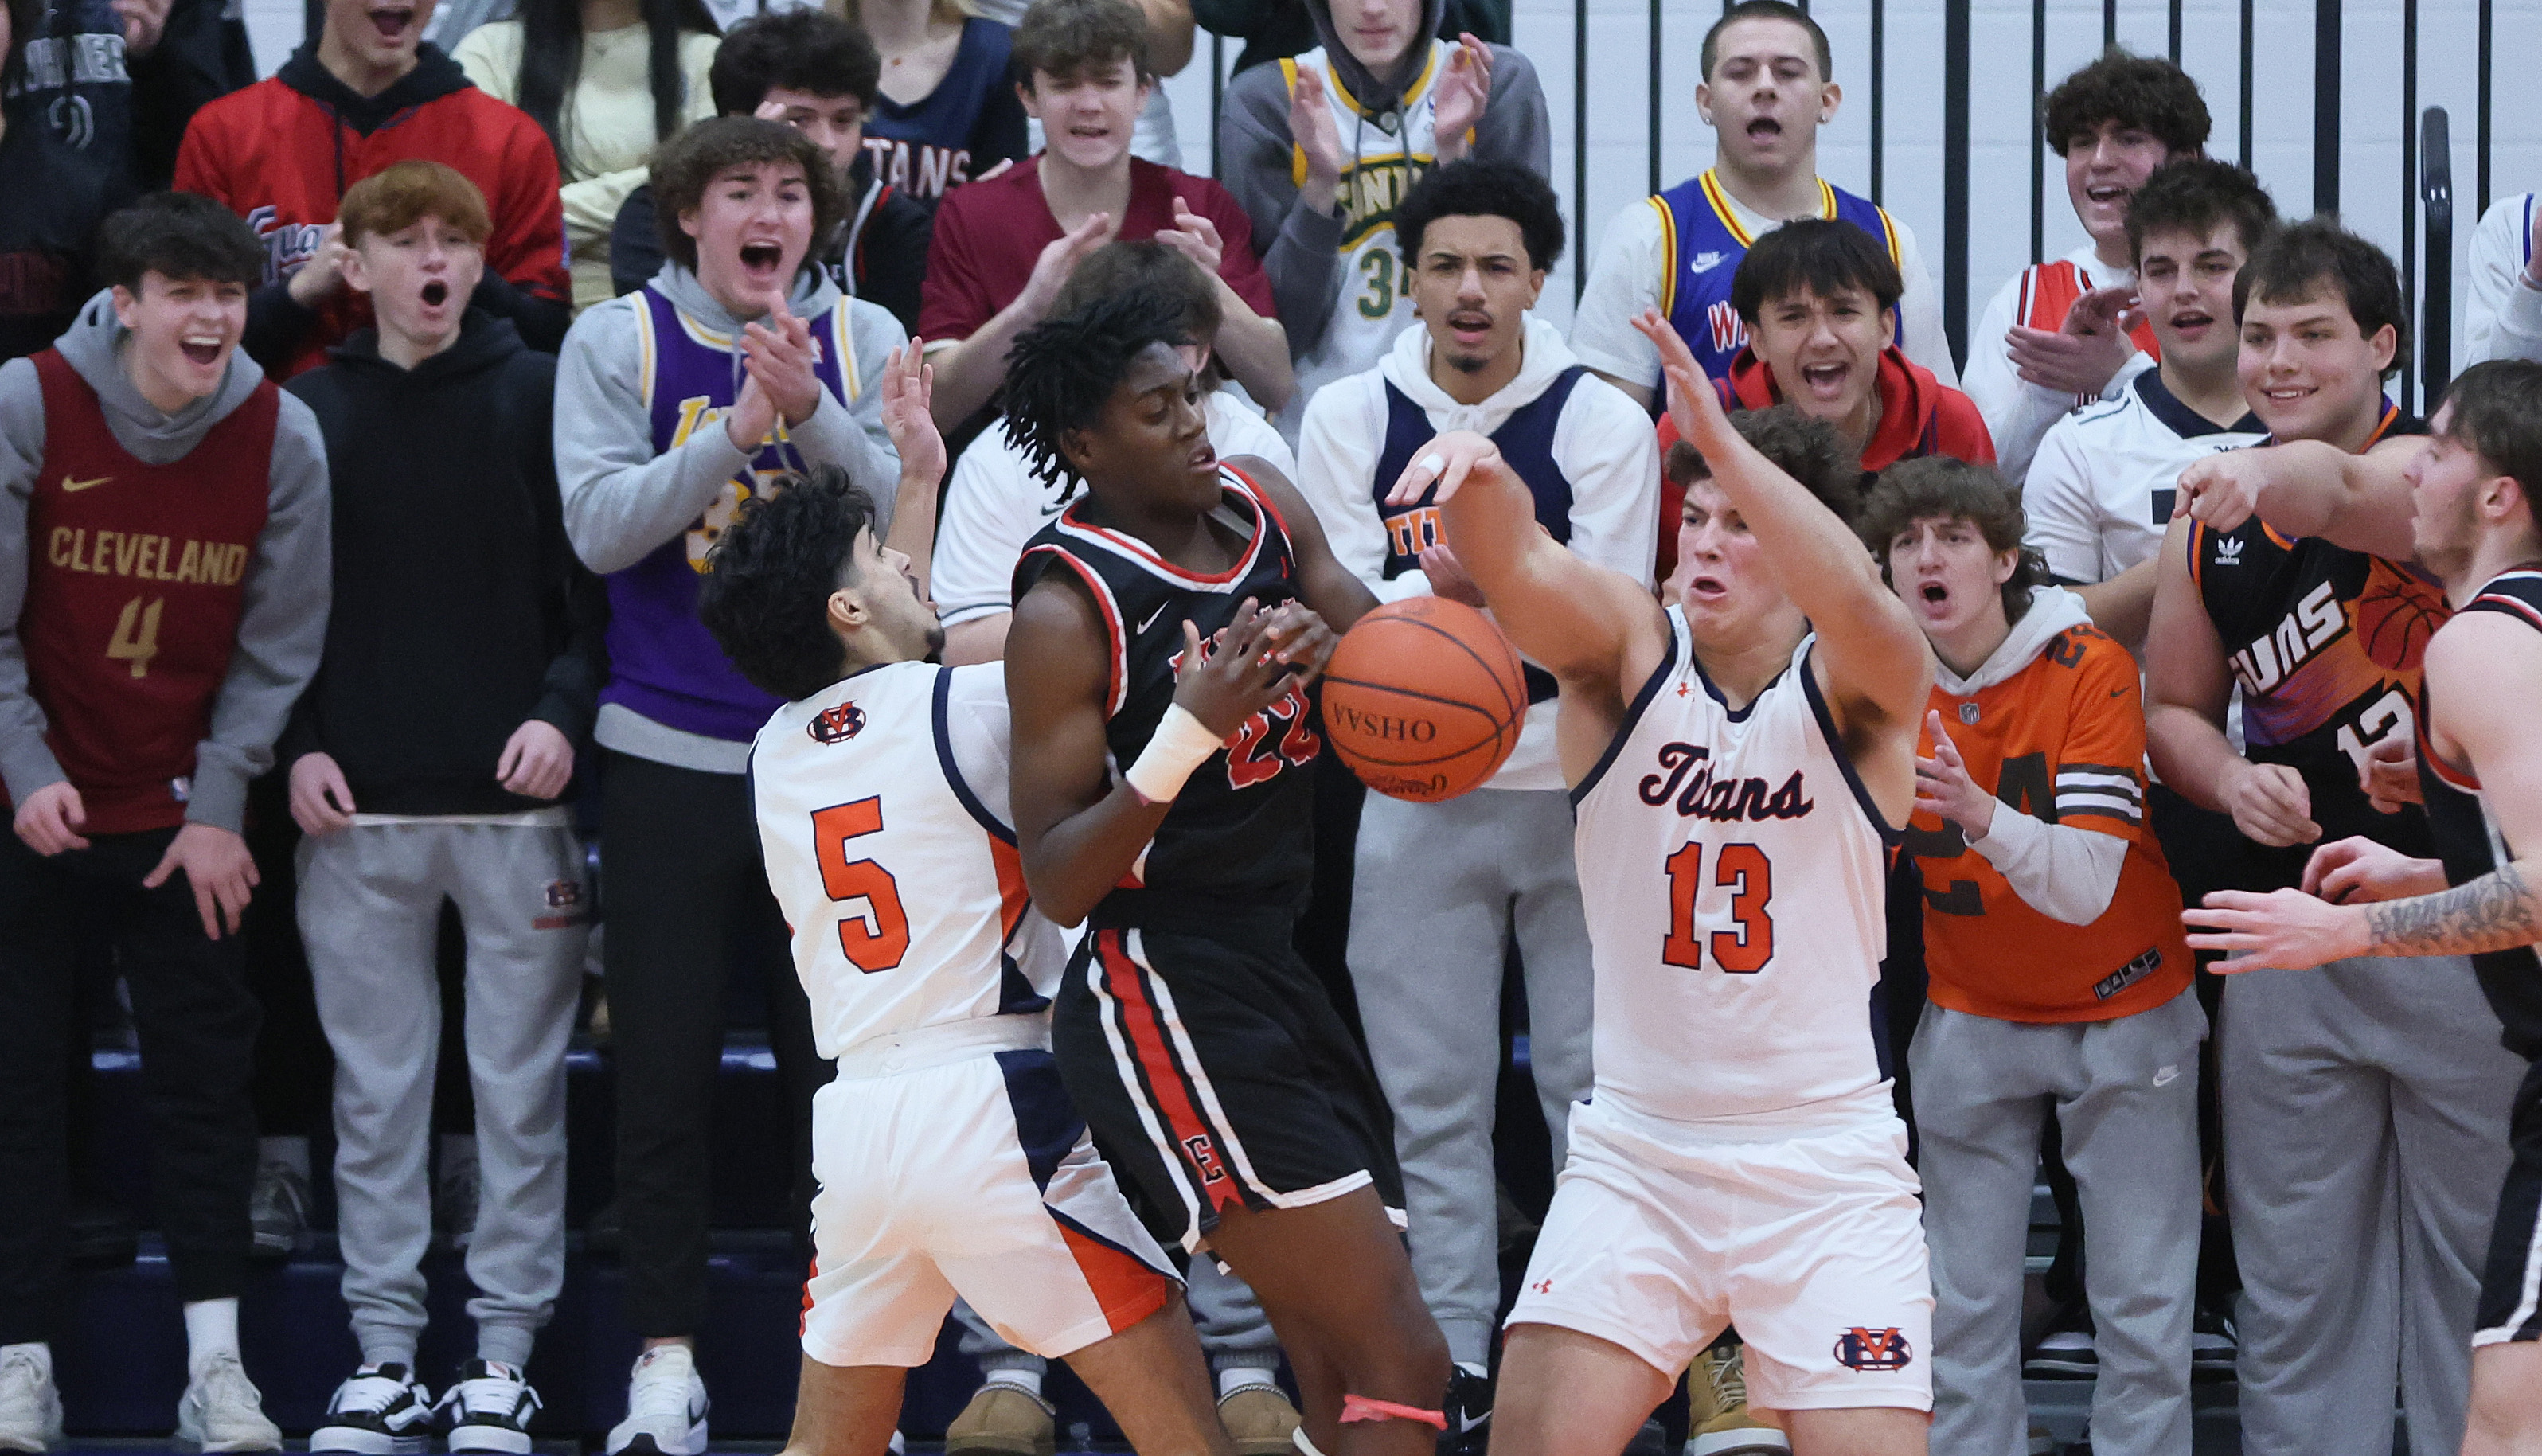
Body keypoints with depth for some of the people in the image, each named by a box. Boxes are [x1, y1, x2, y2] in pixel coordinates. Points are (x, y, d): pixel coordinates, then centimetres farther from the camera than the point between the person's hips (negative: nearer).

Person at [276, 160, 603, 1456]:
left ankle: (504, 1347, 8)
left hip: (518, 794, -1)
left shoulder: (543, 398, 2)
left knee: (520, 1083, 2)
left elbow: (600, 576, 0)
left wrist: (565, 711, -12)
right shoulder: (311, 412, 7)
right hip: (358, 808, 1)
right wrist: (298, 743, -2)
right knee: (374, 1084, 5)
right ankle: (383, 1345, 11)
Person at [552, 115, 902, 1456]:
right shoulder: (617, 341, 0)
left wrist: (814, 417, -20)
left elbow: (912, 525, -6)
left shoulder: (866, 341, 3)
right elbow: (601, 527, -10)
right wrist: (738, 428, -20)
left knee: (835, 1057, 4)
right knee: (662, 1068, 2)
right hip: (669, 752, -1)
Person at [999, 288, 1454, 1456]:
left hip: (1273, 976, 8)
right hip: (1163, 998, -8)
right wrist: (1187, 736, -28)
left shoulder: (1263, 507, 7)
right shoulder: (1066, 613, -13)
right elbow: (1057, 885, -15)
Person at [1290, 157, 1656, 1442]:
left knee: (1599, 1085, 2)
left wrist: (1482, 585, -25)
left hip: (1577, 790, -1)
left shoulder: (1602, 421, -5)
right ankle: (1453, 1352, 13)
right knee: (1433, 1097, 5)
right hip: (1417, 795, 2)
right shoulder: (1350, 417, 1)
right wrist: (1449, 583, -23)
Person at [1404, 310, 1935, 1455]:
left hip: (1826, 1164, -1)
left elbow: (1854, 600, -28)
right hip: (1635, 1152, 1)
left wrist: (1720, 437, -40)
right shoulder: (1629, 649, 0)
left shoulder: (1858, 685, -4)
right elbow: (1516, 569, -21)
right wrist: (1480, 483, -44)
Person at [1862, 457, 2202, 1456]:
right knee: (1964, 1307, -1)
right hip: (1972, 1018, 3)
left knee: (2143, 1307, -4)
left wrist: (1981, 817, -43)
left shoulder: (2090, 670, -17)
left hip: (2120, 1008, -3)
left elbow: (2085, 885, -27)